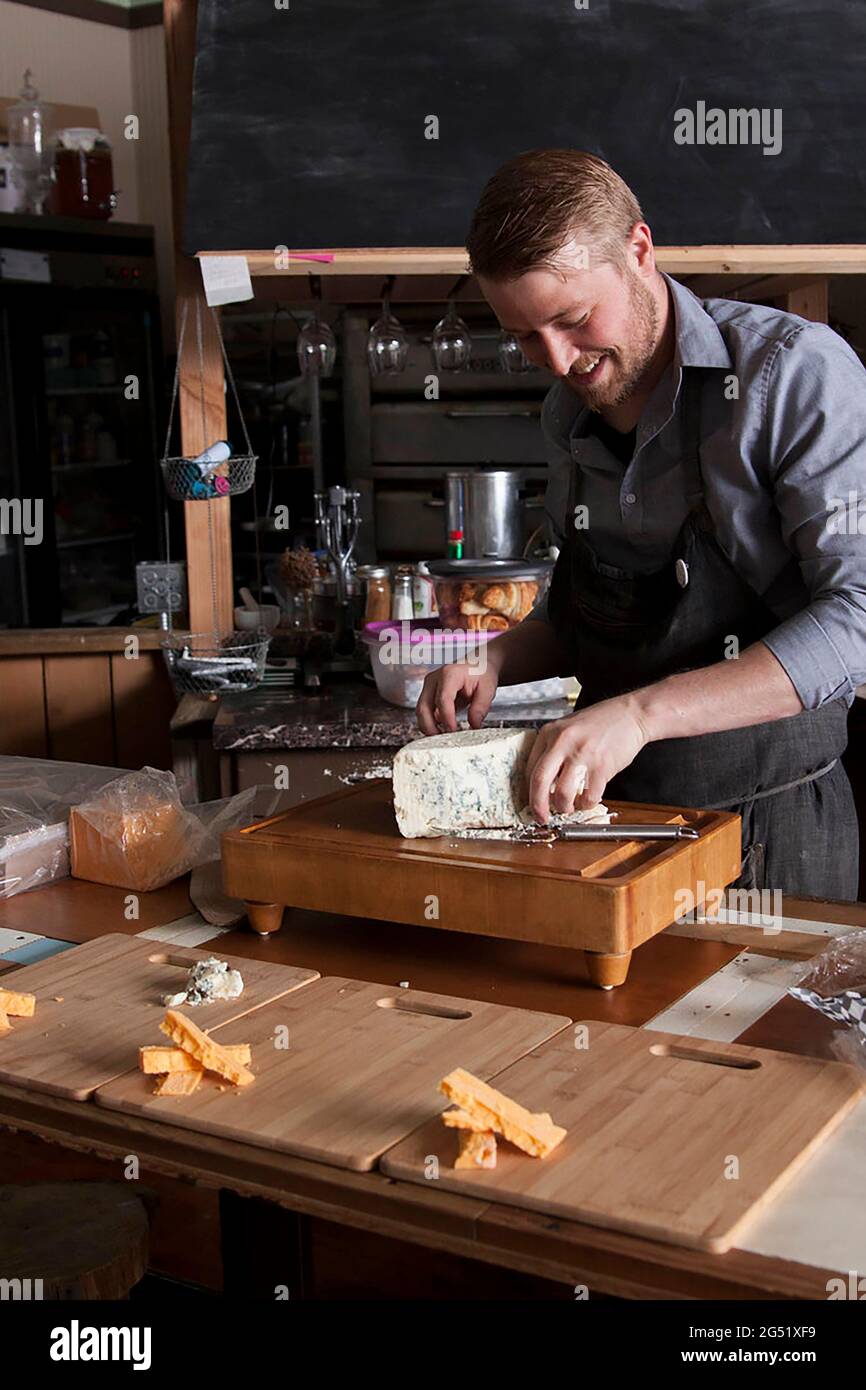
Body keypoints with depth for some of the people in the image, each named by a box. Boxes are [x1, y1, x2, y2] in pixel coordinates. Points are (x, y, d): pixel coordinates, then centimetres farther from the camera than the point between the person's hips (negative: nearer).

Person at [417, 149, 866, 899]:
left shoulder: (794, 369, -16)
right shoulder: (568, 414, 5)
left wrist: (642, 711, -32)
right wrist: (499, 661, -3)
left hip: (772, 835, -5)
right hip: (611, 811, 6)